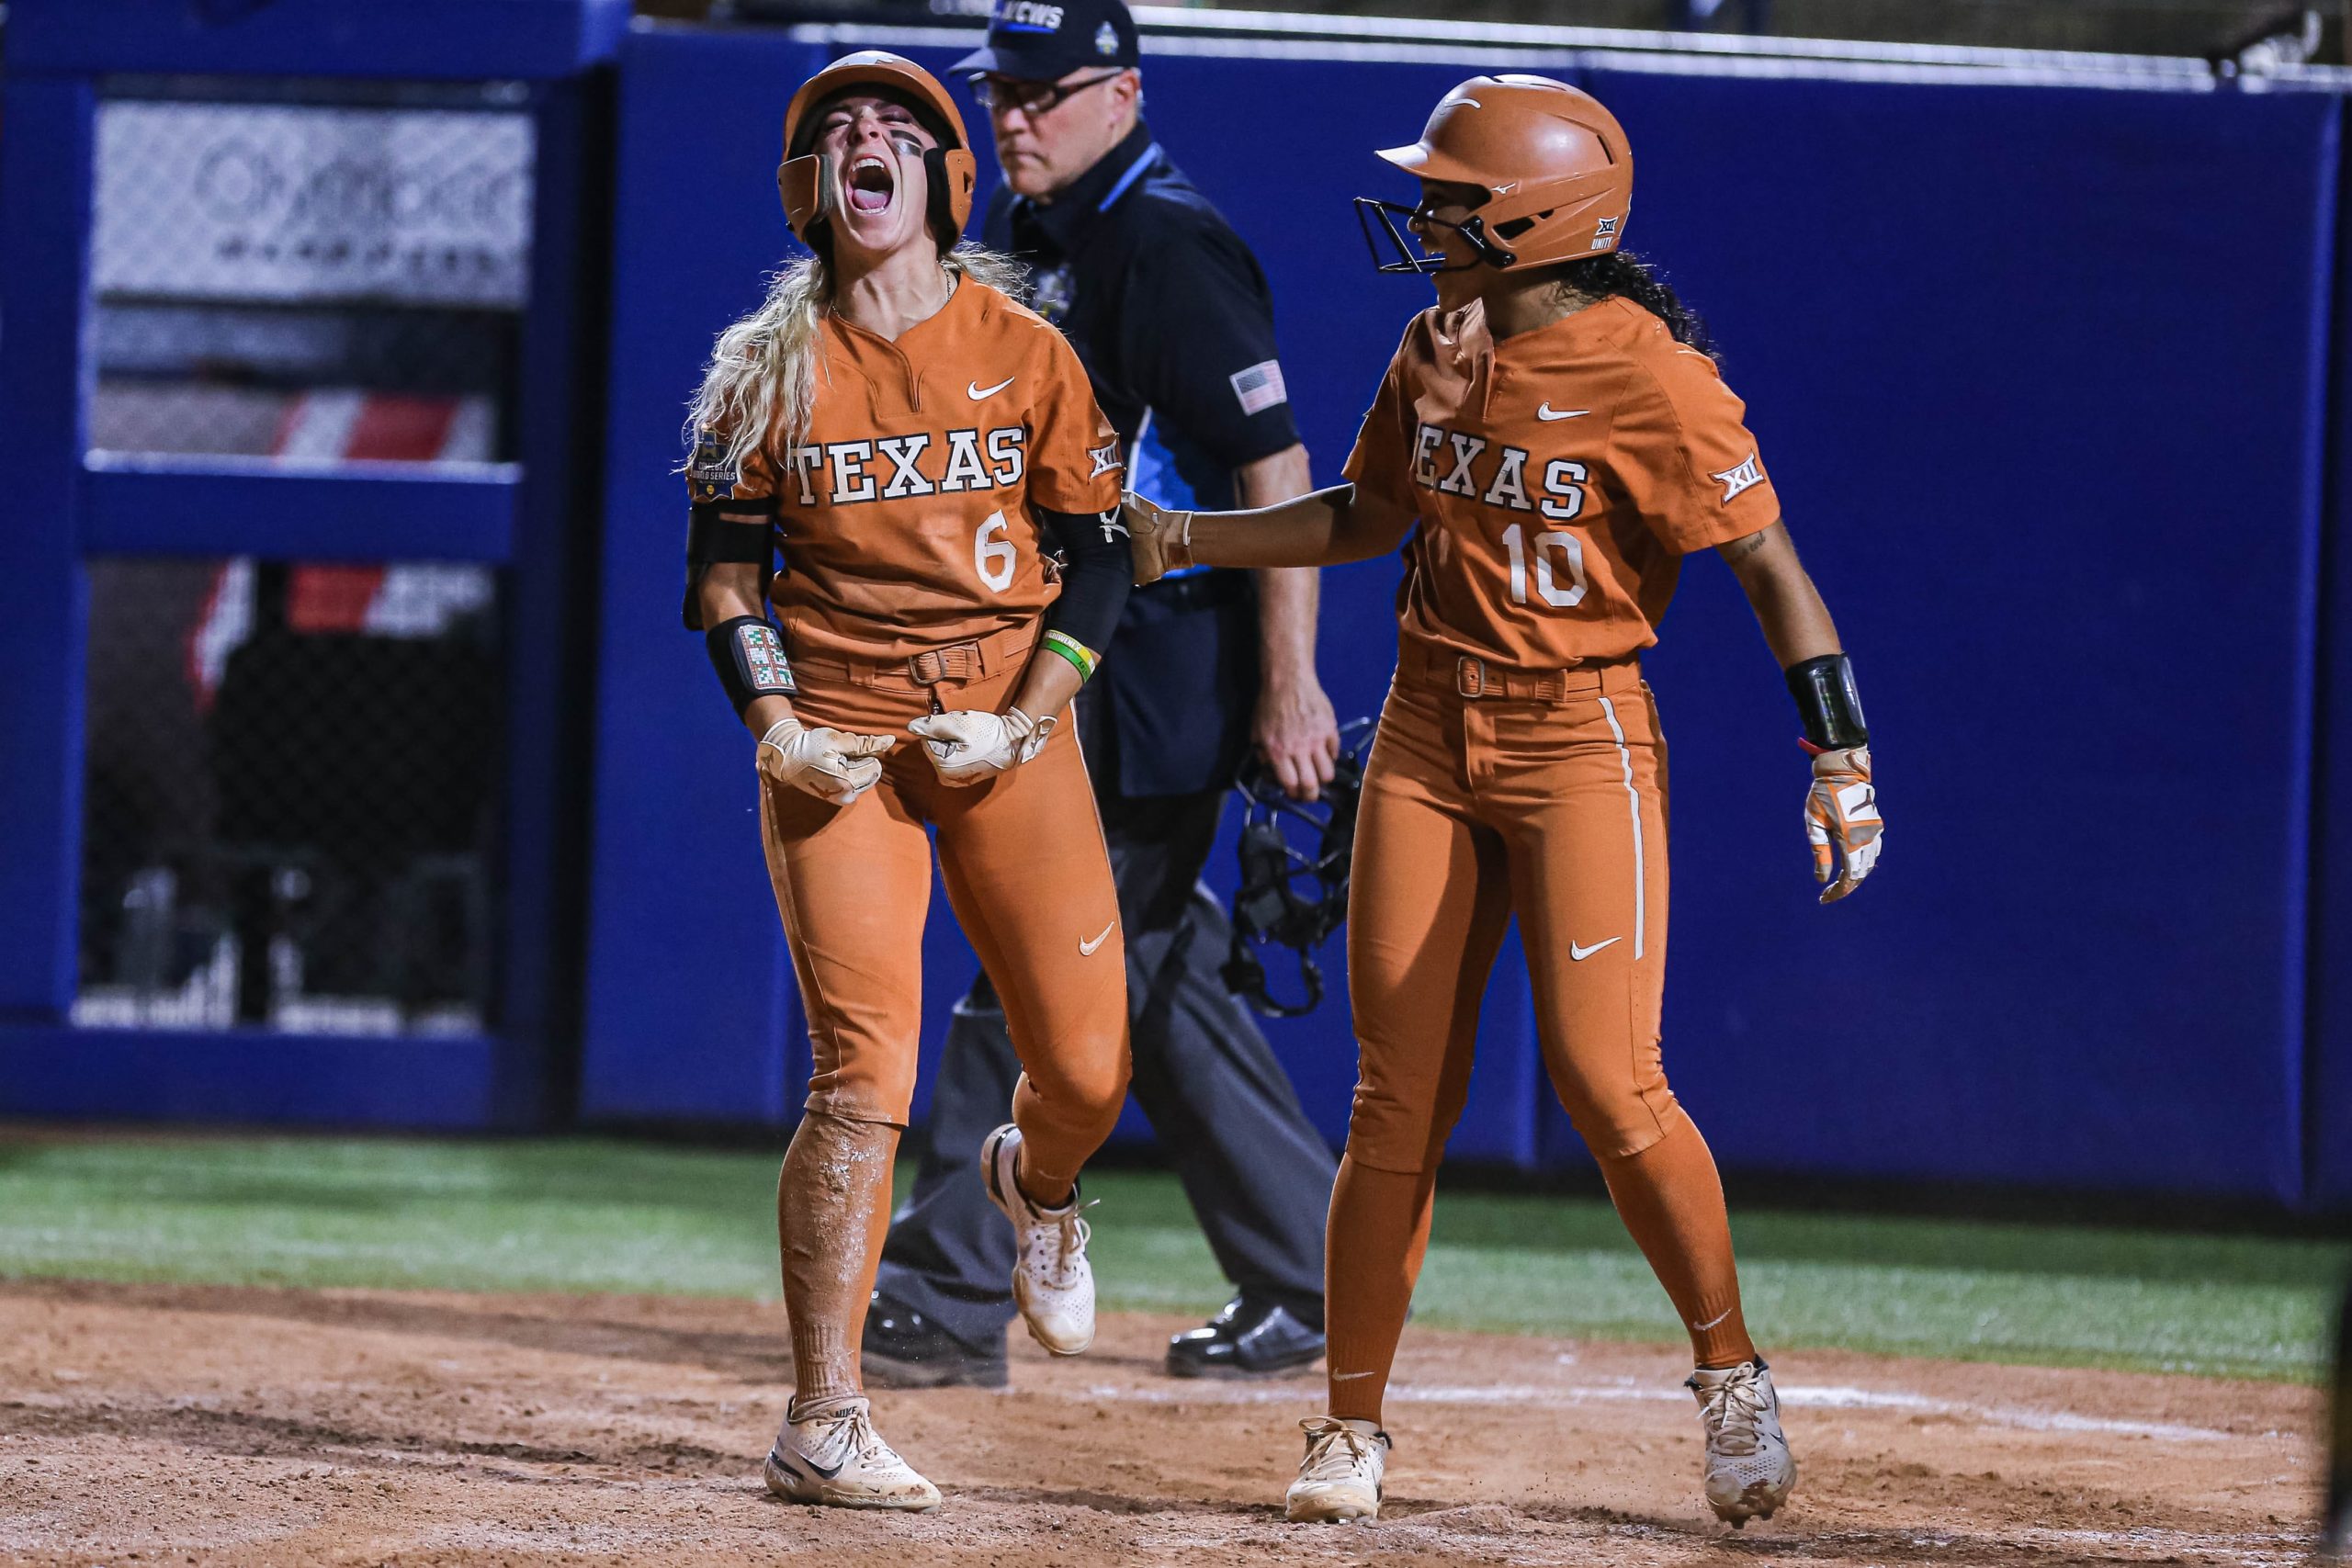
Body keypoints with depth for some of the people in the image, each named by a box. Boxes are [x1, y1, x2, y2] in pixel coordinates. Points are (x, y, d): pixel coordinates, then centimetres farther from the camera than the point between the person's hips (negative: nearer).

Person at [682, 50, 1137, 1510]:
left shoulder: (1027, 352, 1)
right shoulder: (769, 369, 1)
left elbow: (1101, 558, 4)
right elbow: (722, 569, 7)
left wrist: (1024, 724, -9)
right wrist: (777, 725, -8)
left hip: (1010, 727, 1)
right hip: (839, 739, -1)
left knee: (1087, 1070, -1)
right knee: (863, 1076, -13)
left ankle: (1036, 1182, 39)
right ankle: (825, 1428, -10)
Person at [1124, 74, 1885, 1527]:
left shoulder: (1647, 373, -15)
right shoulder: (1441, 349, 6)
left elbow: (1768, 562, -14)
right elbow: (1372, 515, 20)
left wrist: (1841, 754, -19)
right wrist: (1192, 537, 12)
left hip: (1581, 741, -6)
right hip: (1429, 733, 6)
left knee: (1604, 1074, -14)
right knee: (1401, 1089, 5)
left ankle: (1733, 1375, 6)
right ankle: (1353, 1429, 11)